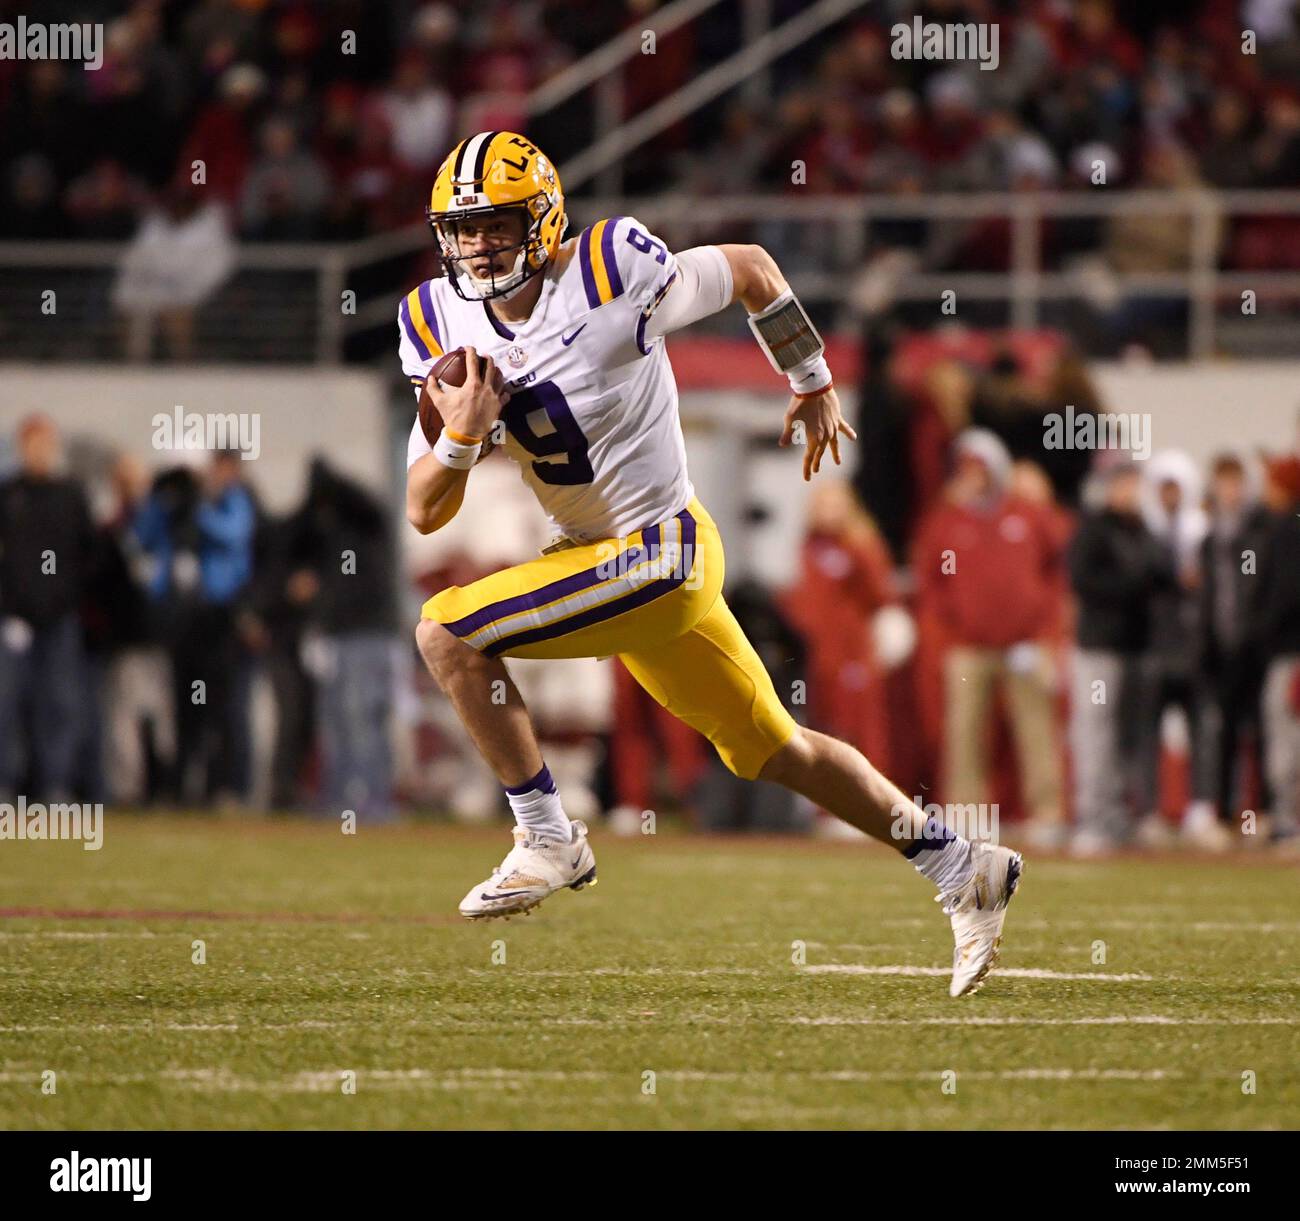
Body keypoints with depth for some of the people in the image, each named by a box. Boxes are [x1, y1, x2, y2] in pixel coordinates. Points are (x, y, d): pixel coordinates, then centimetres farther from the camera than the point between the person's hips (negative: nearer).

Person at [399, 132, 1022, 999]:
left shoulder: (615, 284, -18)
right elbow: (426, 516, 2)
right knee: (772, 750, 16)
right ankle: (962, 871, 28)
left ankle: (549, 843, -6)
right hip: (595, 556, 8)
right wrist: (462, 436, -20)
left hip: (660, 549, -8)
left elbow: (751, 270, 0)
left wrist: (814, 386, 13)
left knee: (447, 632, -17)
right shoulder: (445, 326, 0)